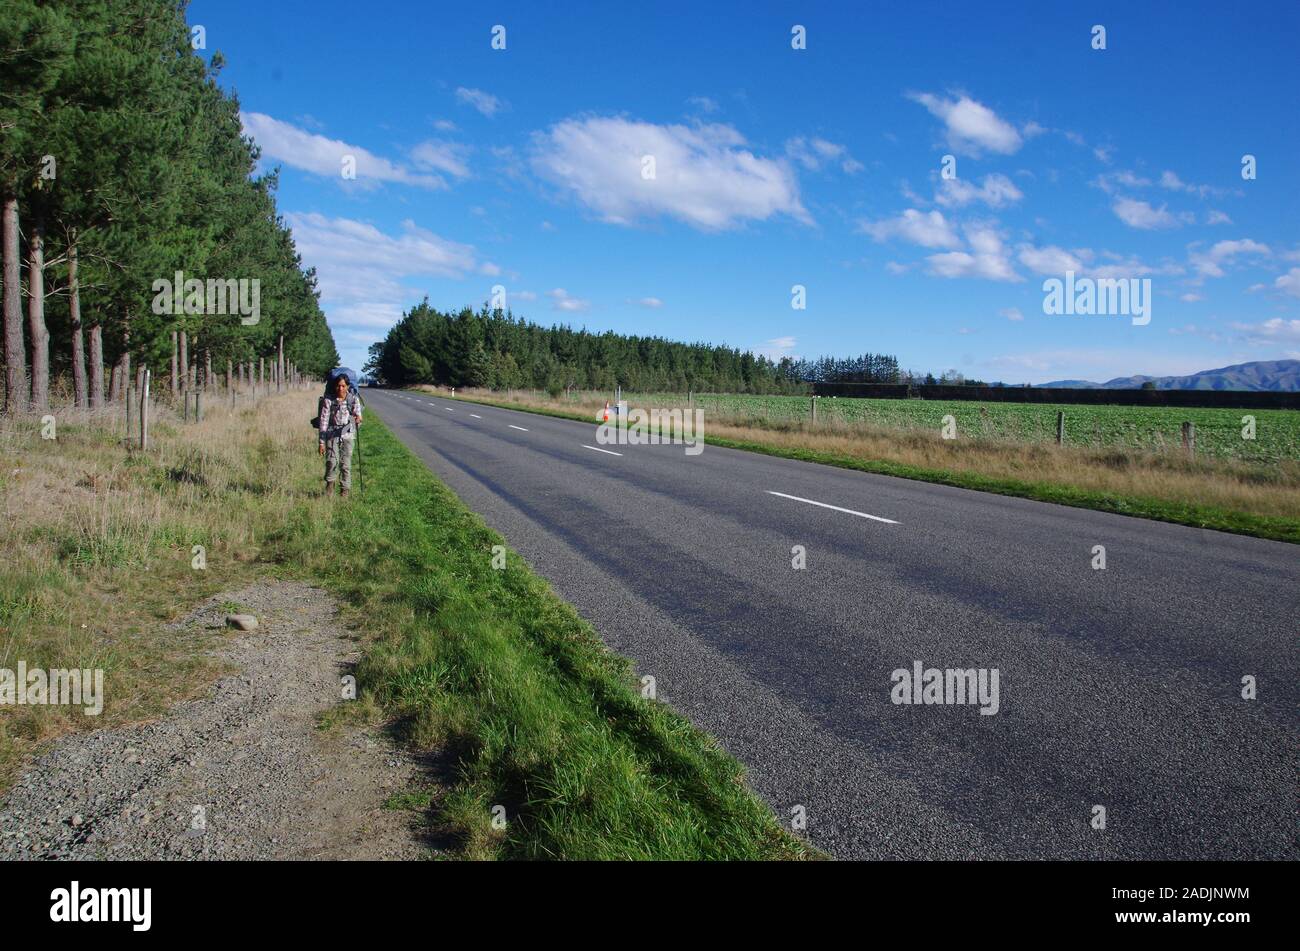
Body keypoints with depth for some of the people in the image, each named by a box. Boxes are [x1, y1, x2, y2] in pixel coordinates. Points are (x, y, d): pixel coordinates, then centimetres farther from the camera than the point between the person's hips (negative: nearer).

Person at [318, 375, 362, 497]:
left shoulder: (353, 399, 0)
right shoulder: (328, 400, -4)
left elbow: (358, 416, -1)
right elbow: (324, 421, -2)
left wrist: (358, 421, -28)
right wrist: (322, 442, -3)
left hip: (348, 435, 1)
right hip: (332, 434, -1)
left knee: (346, 463, -1)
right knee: (332, 461, -16)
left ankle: (344, 490, 12)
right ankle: (330, 482, 9)